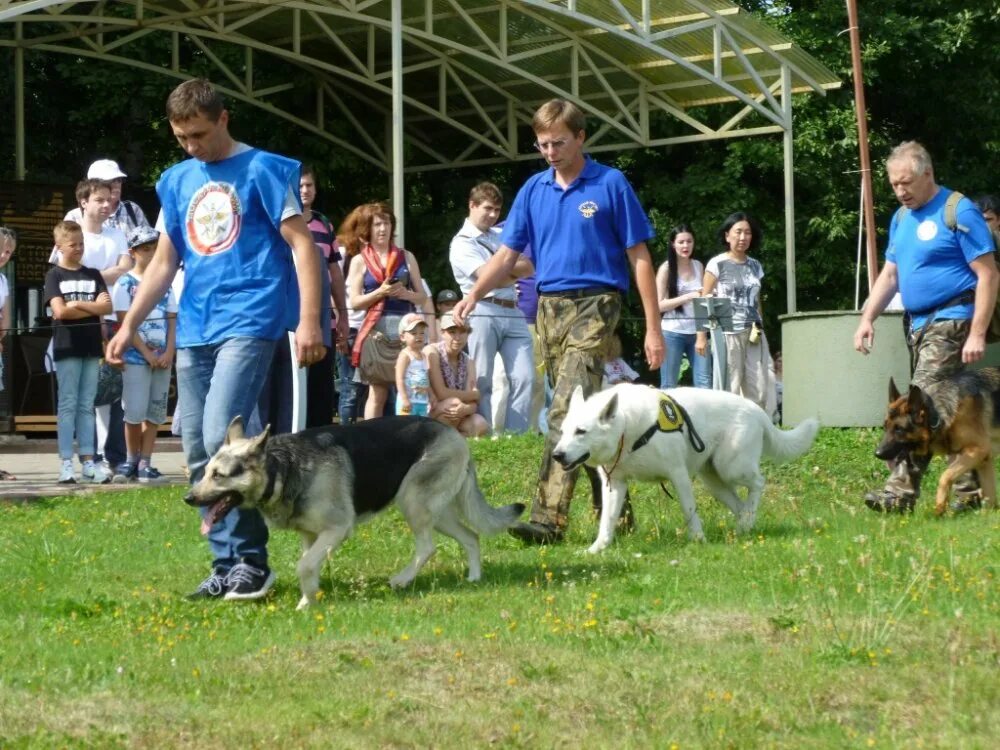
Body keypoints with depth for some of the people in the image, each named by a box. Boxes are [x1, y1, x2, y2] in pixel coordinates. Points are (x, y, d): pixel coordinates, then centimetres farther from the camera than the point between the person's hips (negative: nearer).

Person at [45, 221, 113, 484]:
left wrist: (77, 304, -11)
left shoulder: (93, 275, 12)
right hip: (67, 347, -3)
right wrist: (92, 307, -5)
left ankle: (88, 461, 6)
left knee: (87, 406, 6)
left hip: (91, 346, 4)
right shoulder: (55, 276, 1)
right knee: (68, 405, -3)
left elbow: (107, 307, -1)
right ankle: (66, 463, -3)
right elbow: (60, 311, -11)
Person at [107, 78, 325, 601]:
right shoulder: (176, 181, 15)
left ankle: (252, 562, -11)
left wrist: (309, 321, -14)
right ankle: (226, 565, 12)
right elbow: (164, 262, 20)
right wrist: (129, 326, 12)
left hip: (249, 322, -7)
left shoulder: (262, 170, -1)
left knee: (221, 437, -20)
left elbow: (302, 245, -5)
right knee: (199, 454, 5)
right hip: (193, 331, 7)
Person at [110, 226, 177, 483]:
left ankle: (145, 463, 7)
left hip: (163, 358, 4)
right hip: (136, 357, -4)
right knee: (134, 412, -6)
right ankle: (131, 460, 9)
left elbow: (172, 320, 9)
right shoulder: (125, 284, -2)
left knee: (155, 413, 3)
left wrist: (169, 352, -6)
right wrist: (147, 354, -13)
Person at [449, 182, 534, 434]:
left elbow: (529, 268, 10)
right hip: (484, 314, -6)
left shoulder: (502, 235, 20)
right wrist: (515, 271, 3)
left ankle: (516, 434, -1)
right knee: (481, 381, -2)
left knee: (524, 377, -3)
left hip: (513, 313, 6)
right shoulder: (462, 243, -1)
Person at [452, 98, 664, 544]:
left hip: (593, 305, -6)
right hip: (548, 307, 6)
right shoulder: (534, 190, 11)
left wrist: (653, 328, -5)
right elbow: (507, 255, 9)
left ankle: (549, 519, -22)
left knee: (567, 412, -17)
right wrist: (474, 295, -10)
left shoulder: (611, 185, -3)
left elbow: (639, 257, -2)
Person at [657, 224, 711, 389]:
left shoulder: (698, 266, 10)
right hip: (673, 333, -4)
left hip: (696, 332, 4)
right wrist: (688, 297, -17)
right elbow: (659, 305, -7)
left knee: (704, 384, -4)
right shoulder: (666, 269, -2)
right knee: (669, 386, 0)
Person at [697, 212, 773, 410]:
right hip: (728, 333, -5)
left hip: (753, 335, 5)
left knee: (759, 391, 0)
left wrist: (760, 330, 14)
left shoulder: (755, 266, 14)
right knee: (729, 390, -4)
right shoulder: (717, 264, -1)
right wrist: (701, 336, -8)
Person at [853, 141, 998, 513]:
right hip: (920, 325, 8)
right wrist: (867, 318, 7)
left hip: (951, 323, -8)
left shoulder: (959, 212, -9)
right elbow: (889, 274, 20)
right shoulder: (901, 218, 15)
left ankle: (901, 490, -17)